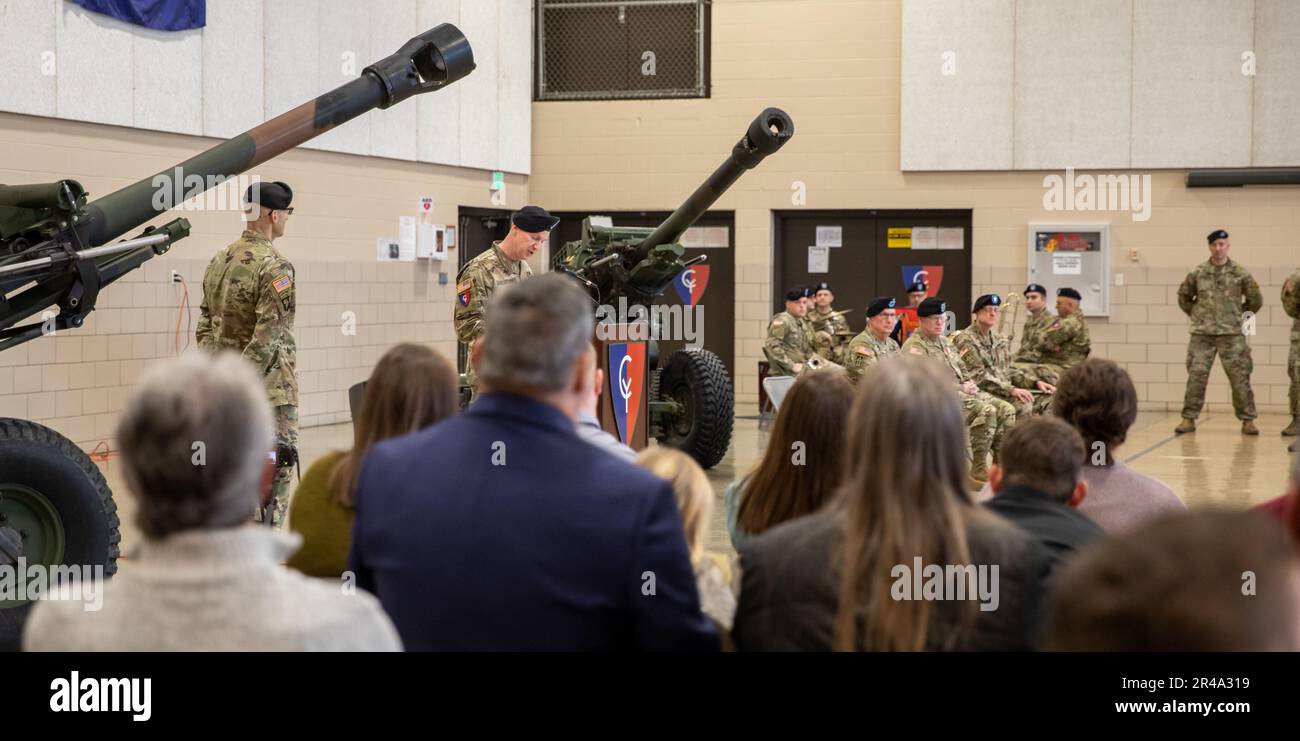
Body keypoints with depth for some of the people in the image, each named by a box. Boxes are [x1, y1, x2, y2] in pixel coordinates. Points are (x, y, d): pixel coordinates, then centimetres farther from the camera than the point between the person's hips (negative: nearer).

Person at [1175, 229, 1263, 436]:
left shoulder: (1240, 273, 0)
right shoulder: (1197, 273, 3)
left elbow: (1256, 300, 10)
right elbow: (1184, 296, 18)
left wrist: (1239, 316, 11)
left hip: (1232, 334, -1)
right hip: (1202, 333, 1)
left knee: (1240, 377, -1)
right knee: (1196, 376, -1)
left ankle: (1247, 420, 8)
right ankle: (1189, 419, 6)